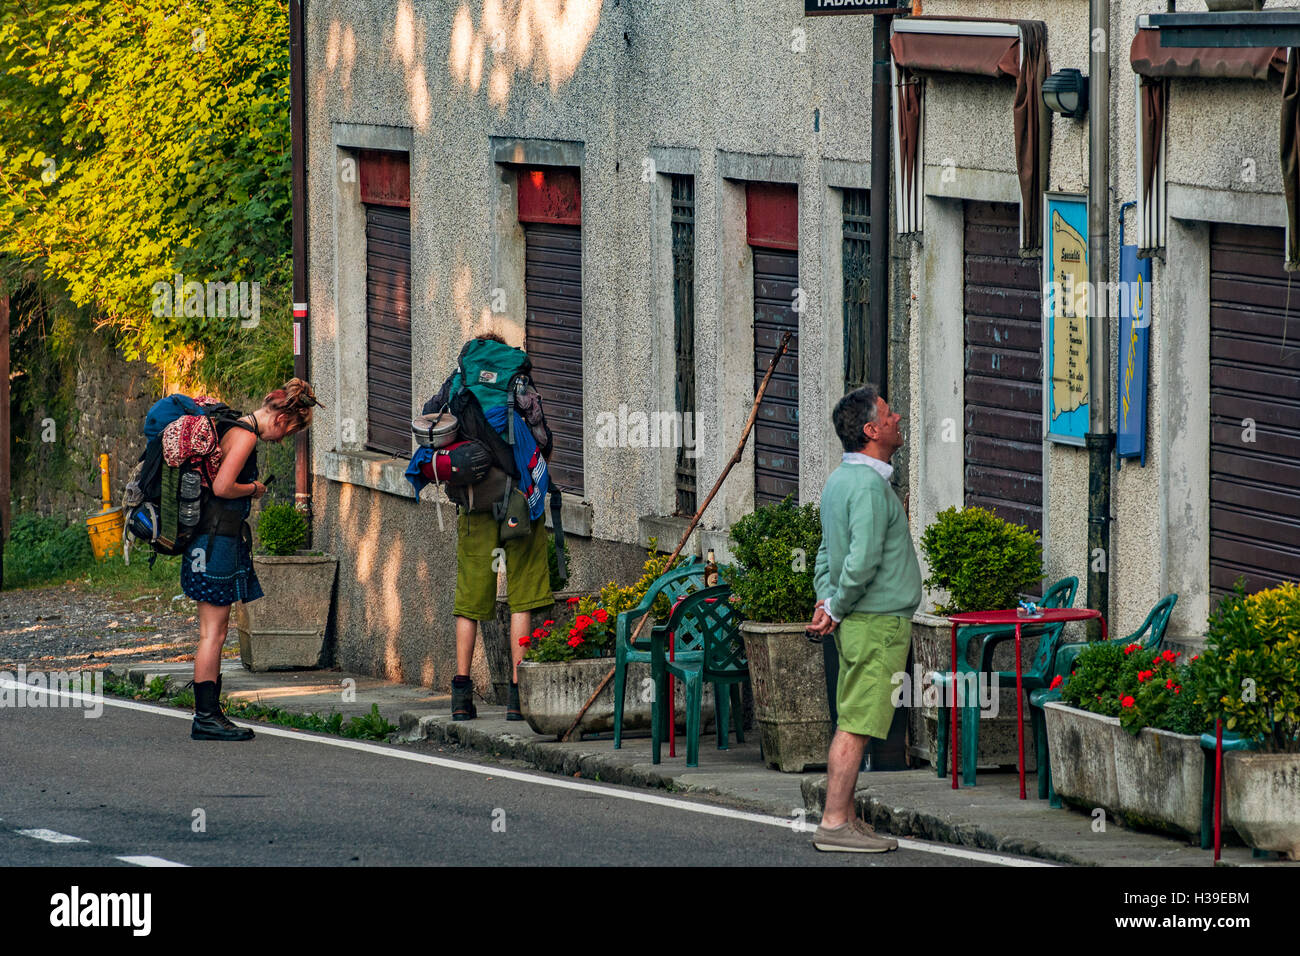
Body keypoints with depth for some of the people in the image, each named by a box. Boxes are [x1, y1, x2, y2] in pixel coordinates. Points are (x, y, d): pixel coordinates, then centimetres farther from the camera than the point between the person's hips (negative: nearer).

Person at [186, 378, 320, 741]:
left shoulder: (231, 428, 17)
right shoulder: (245, 435, -13)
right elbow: (222, 486, -21)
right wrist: (254, 489, -6)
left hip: (217, 540, 10)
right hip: (218, 539, -10)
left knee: (214, 632, 10)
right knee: (213, 633, -7)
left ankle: (209, 714, 12)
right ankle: (206, 717, -7)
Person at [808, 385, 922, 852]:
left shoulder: (839, 480, 14)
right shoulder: (868, 486, -18)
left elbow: (827, 552, 19)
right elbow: (863, 561, -25)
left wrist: (826, 600, 5)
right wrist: (836, 610, -12)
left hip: (855, 622, 10)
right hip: (878, 621, -10)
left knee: (851, 722, 12)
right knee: (855, 725, -8)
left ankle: (847, 819, 16)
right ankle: (834, 823, -8)